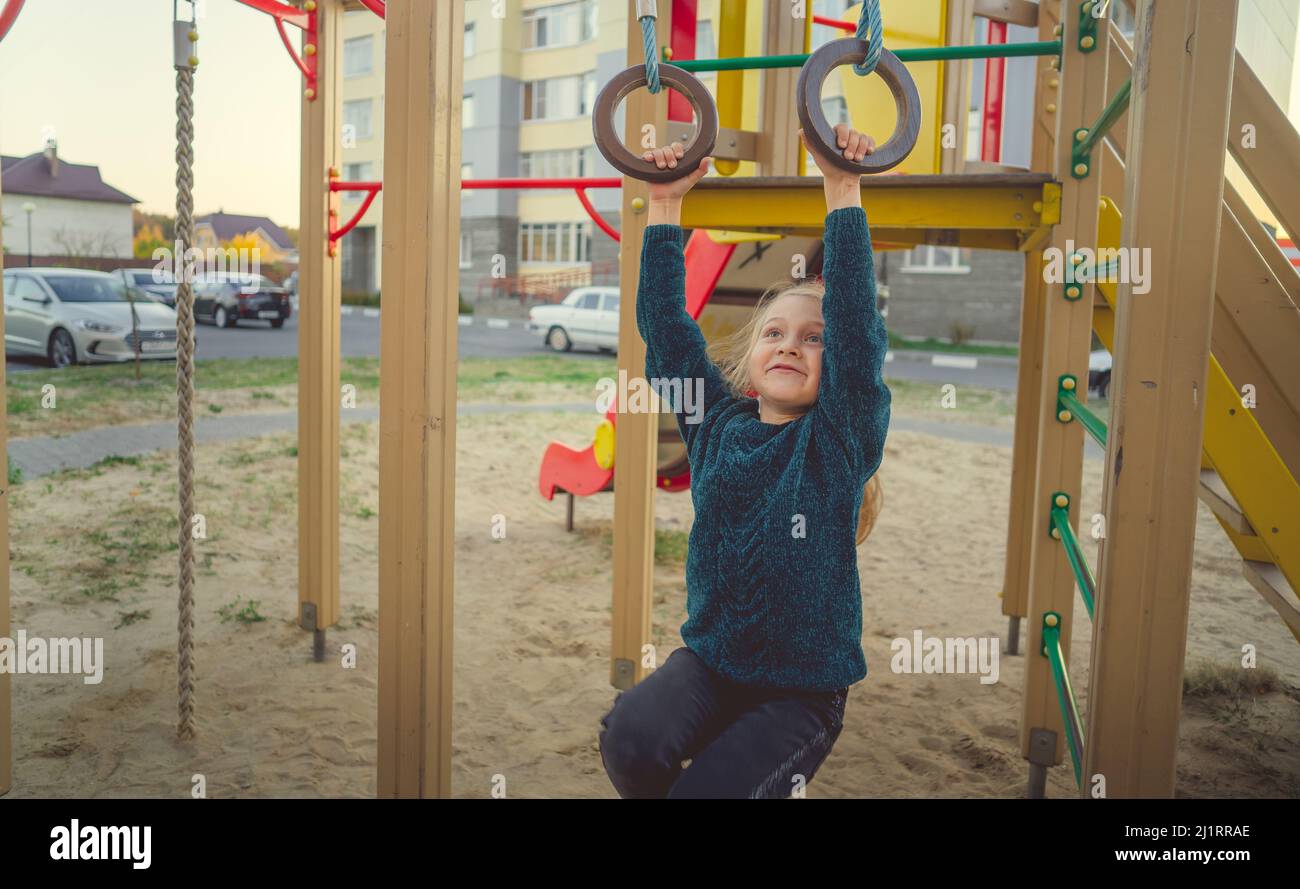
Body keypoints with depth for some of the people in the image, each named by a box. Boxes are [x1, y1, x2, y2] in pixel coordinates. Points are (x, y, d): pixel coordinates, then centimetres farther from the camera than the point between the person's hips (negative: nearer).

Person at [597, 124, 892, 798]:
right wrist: (665, 206, -3)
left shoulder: (840, 438, -7)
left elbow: (855, 320, -19)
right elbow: (665, 324, 0)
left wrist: (842, 192, -23)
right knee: (630, 738, -25)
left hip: (803, 690, -2)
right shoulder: (716, 425, 2)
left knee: (705, 789, -19)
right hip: (710, 662, 3)